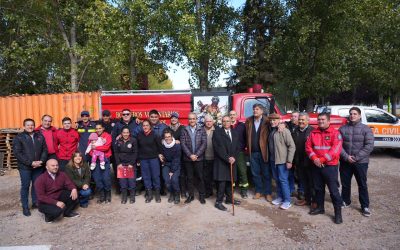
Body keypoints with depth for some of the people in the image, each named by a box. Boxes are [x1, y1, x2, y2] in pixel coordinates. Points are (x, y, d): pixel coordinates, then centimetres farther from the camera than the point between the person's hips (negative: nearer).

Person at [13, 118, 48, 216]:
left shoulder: (40, 136, 8)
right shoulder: (19, 137, -2)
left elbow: (45, 150, 7)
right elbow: (17, 153, -10)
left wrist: (41, 161, -9)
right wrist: (31, 163, -16)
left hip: (38, 166, 3)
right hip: (25, 167, -3)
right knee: (25, 186, 4)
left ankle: (35, 202, 27)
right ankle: (25, 207, 15)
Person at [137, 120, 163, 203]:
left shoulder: (154, 135, -6)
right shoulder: (139, 135, 2)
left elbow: (159, 145, 0)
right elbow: (137, 147, 8)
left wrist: (160, 154, -1)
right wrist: (138, 158, 9)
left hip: (154, 158, -3)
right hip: (143, 159, 3)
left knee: (155, 176, 0)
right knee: (146, 176, 7)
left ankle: (157, 194, 13)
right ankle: (149, 194, 18)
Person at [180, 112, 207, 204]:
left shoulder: (202, 130, 2)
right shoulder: (184, 130, 4)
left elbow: (204, 143, -5)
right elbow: (183, 144, -3)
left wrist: (196, 155, -13)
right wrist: (190, 155, -12)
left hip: (199, 158, -1)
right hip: (188, 158, 1)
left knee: (200, 177, 5)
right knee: (190, 177, 9)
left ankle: (202, 195, 17)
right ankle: (191, 195, 20)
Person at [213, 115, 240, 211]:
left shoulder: (234, 133, 14)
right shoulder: (217, 132, -5)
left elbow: (237, 147, 10)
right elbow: (218, 148, -12)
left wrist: (233, 157, -7)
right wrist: (227, 158, -15)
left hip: (232, 161, 5)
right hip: (221, 162, -5)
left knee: (230, 181, 10)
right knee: (221, 182, -5)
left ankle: (229, 198, 24)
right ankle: (218, 202, 4)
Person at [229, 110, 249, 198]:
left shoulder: (242, 125, 4)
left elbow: (246, 137, 5)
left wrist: (245, 146, -4)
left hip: (240, 152, 0)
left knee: (242, 171, 0)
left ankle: (244, 190, 12)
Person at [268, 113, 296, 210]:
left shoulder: (284, 131, -13)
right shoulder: (271, 131, 9)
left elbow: (292, 146, -15)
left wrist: (289, 161, -17)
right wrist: (270, 158, 8)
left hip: (282, 160, -7)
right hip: (273, 160, 7)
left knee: (283, 180, -2)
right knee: (277, 180, 15)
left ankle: (287, 201, 9)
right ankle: (279, 197, 28)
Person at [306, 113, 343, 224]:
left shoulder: (335, 133, -7)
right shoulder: (313, 133, 8)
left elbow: (336, 150, -16)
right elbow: (308, 146, 3)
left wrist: (322, 160, -18)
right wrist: (314, 158, -12)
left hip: (330, 166, -5)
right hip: (316, 166, 5)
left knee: (333, 190, -2)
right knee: (318, 188, 15)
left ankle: (338, 212, 10)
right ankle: (320, 207, 30)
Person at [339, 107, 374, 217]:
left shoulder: (366, 129, -2)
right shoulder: (342, 129, 3)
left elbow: (369, 145, -10)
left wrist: (356, 157, -16)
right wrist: (346, 157, -14)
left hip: (361, 162, -2)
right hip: (345, 162, 2)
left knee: (362, 185, 7)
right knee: (345, 183, 13)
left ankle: (365, 206, 20)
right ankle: (345, 201, 32)